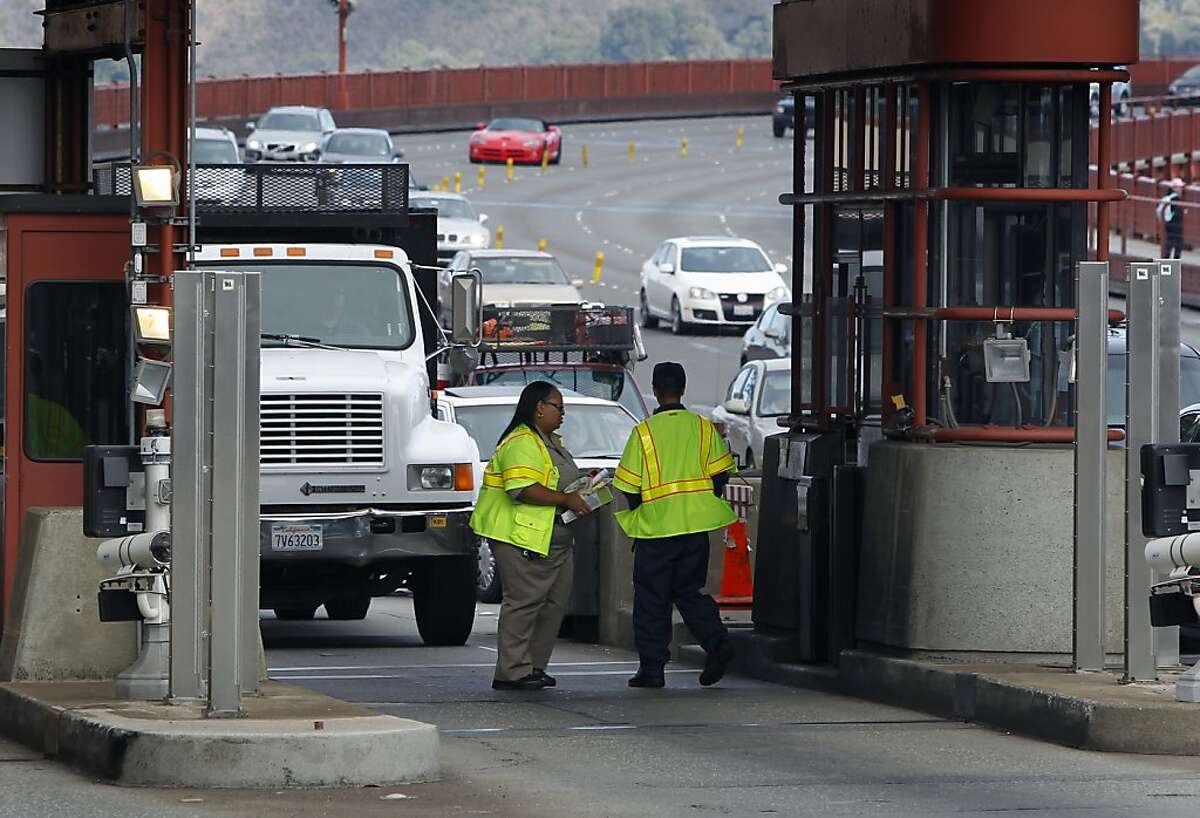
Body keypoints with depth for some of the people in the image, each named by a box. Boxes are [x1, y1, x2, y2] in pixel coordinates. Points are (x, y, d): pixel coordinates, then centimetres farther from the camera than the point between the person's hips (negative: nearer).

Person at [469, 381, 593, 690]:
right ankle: (512, 672, -8)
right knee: (524, 601, -10)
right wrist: (565, 499, -22)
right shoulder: (522, 443, -15)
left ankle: (534, 666, 16)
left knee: (554, 602, 10)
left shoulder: (550, 441, 20)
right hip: (521, 536, -11)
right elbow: (523, 489, -26)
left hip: (554, 537, 11)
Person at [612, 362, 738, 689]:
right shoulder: (703, 427, 2)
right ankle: (717, 643, -5)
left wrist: (635, 514, 12)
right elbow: (720, 475, 2)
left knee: (652, 600, 6)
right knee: (690, 590, 16)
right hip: (696, 526, 3)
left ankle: (652, 668, 6)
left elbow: (627, 487, -6)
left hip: (656, 527, -3)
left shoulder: (644, 432, -7)